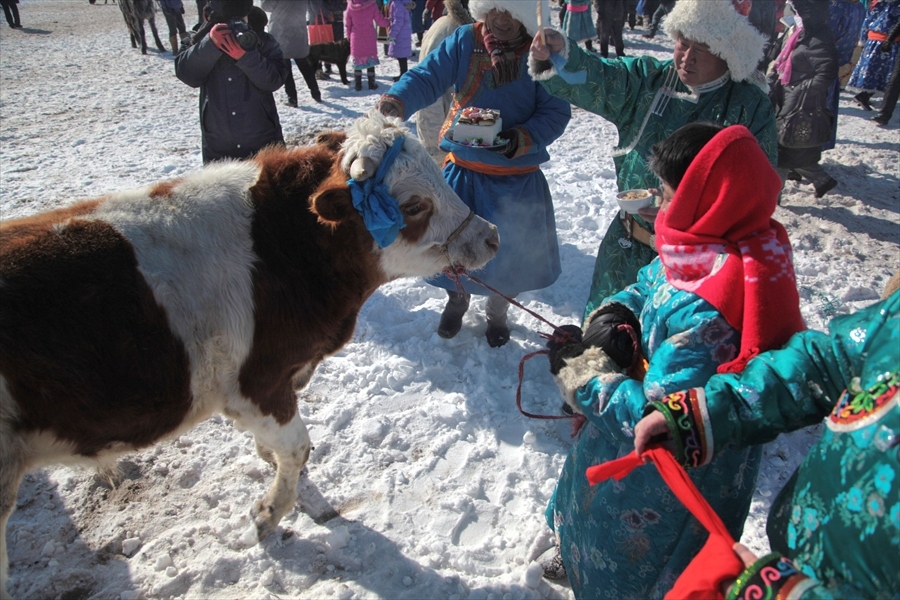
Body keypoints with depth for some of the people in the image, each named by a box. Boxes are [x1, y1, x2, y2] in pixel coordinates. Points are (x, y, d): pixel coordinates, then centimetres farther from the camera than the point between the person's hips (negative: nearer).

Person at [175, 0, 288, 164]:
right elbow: (186, 73, -12)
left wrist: (245, 55, -30)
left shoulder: (263, 42, 1)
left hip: (264, 144, -1)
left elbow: (274, 80, -14)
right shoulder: (204, 40, 5)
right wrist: (211, 43, -26)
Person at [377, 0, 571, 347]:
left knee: (511, 251, 10)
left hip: (518, 178, -1)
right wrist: (394, 103, -33)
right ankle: (456, 300, 45)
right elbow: (426, 78, -12)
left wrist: (520, 140, -30)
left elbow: (556, 113, -13)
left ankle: (497, 312, 41)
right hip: (463, 171, 1)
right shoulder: (464, 41, -5)